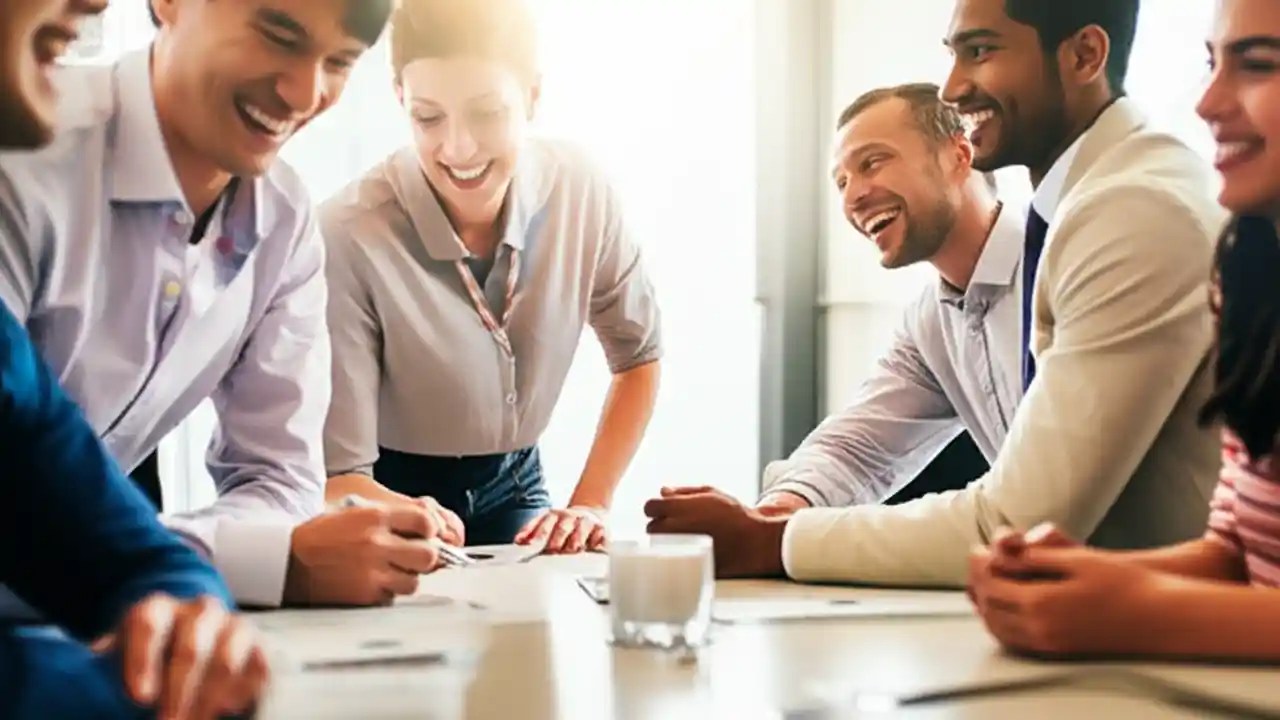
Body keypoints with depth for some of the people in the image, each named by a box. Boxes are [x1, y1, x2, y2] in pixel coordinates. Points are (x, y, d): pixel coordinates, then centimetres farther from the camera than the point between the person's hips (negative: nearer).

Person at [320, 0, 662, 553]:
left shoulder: (581, 194, -14)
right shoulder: (349, 236, -27)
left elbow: (637, 357, 4)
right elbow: (338, 475, -22)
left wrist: (589, 505, -5)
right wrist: (405, 518, -43)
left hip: (511, 490, 3)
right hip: (391, 491, -2)